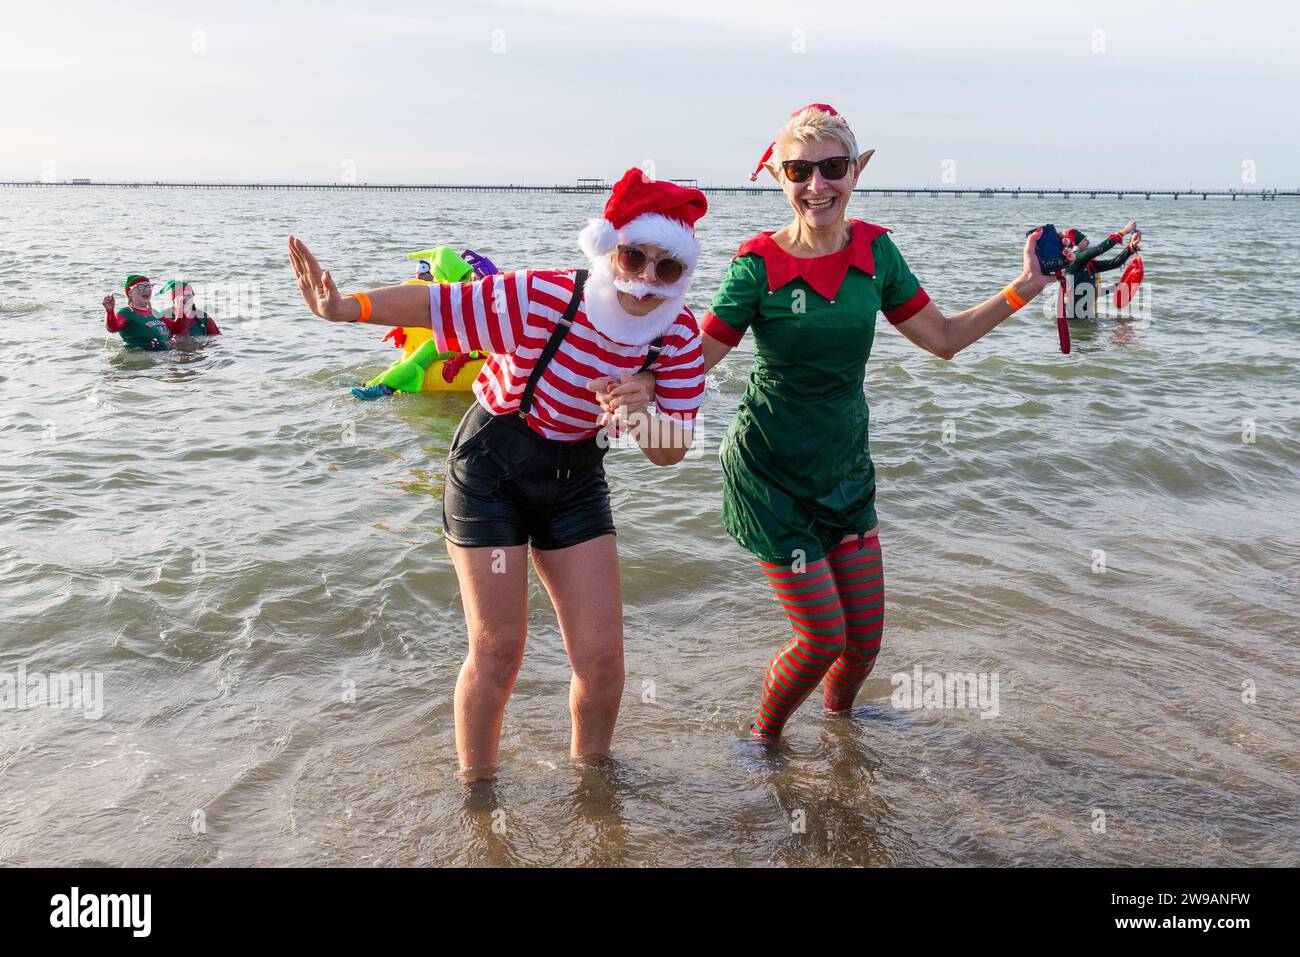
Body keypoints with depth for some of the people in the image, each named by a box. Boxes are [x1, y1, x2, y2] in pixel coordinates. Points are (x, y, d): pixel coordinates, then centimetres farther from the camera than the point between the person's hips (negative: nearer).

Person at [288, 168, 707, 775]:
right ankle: (476, 785, 25)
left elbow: (670, 454, -10)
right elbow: (435, 302, -24)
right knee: (498, 650, -1)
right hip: (490, 467, -4)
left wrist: (642, 414, -33)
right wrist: (344, 308, -41)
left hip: (574, 475, 4)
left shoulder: (680, 337, -13)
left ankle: (590, 773, 31)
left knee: (601, 655, 2)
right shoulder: (542, 298, -27)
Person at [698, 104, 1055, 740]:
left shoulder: (875, 249, -2)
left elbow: (943, 338, 7)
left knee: (865, 639, 12)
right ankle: (762, 735, 28)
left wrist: (1022, 290, 0)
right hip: (771, 473, -5)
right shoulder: (760, 263, -15)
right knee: (824, 639, -1)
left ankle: (838, 717, 45)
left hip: (845, 467, 5)